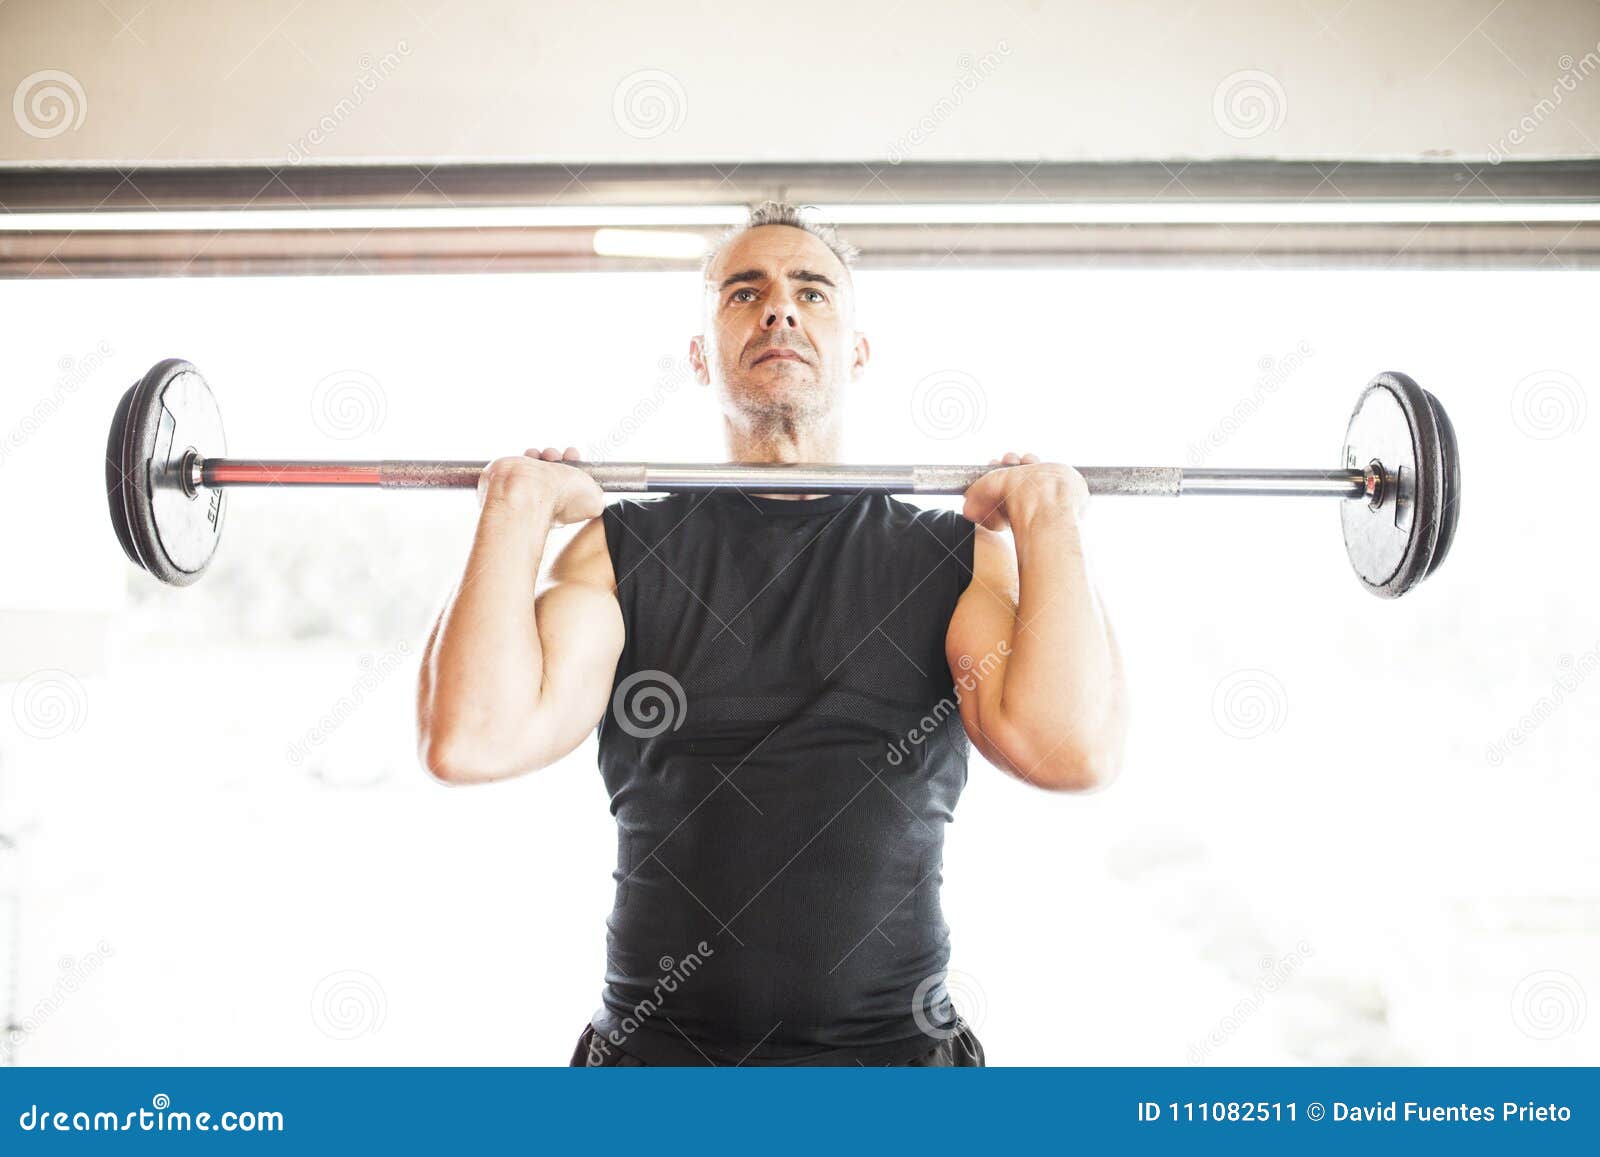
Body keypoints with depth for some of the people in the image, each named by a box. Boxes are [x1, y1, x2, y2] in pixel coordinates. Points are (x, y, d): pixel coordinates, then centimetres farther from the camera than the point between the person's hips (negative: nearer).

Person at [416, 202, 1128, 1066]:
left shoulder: (959, 555, 2)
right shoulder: (622, 549, 2)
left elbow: (1071, 747, -15)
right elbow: (472, 740, -13)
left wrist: (1045, 519, -11)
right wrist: (516, 509, -10)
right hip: (657, 1041, 0)